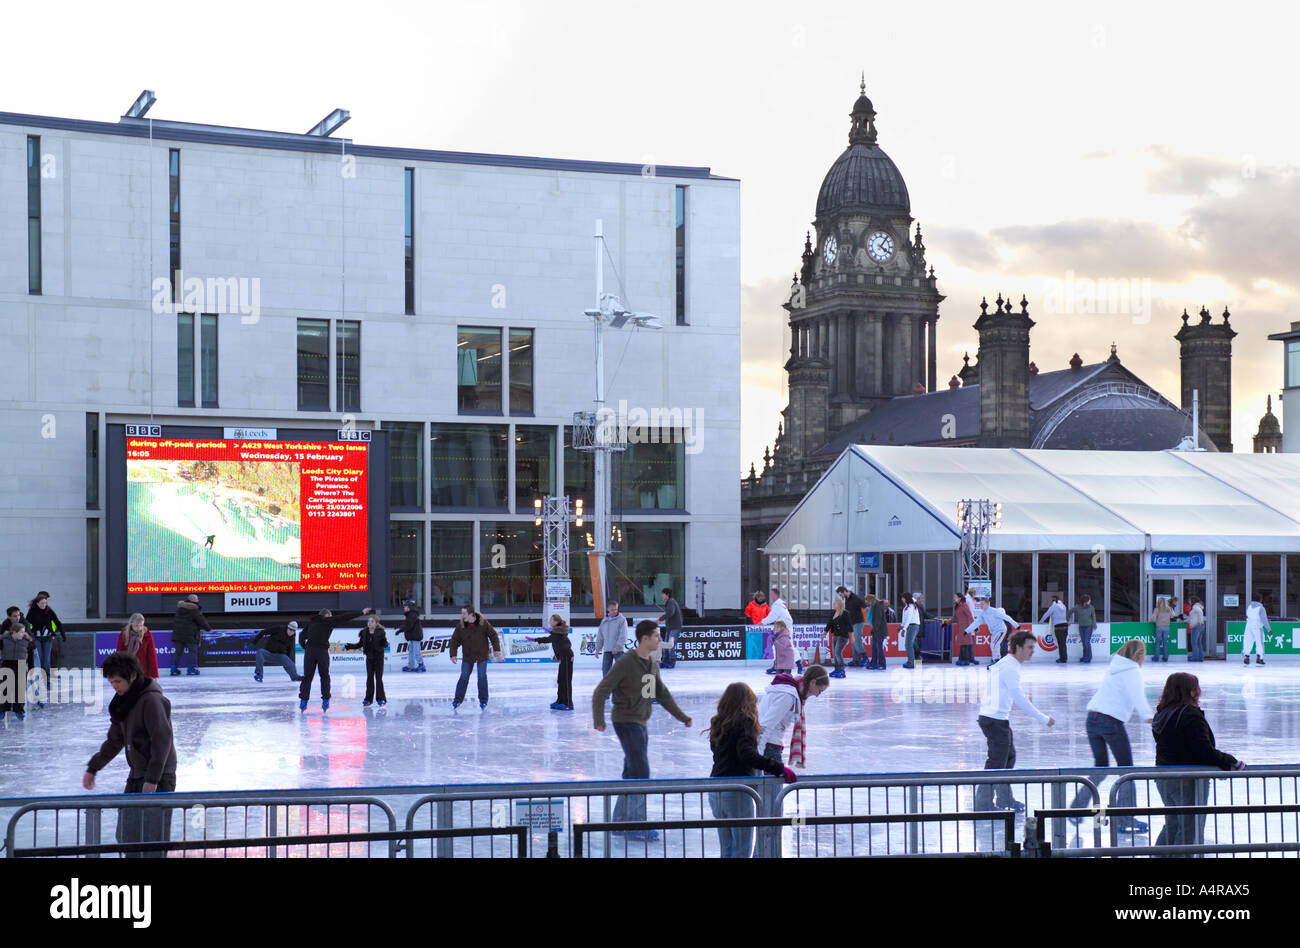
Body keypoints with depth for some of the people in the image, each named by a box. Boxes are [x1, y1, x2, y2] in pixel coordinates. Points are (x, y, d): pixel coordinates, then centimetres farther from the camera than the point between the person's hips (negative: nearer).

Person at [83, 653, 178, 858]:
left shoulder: (151, 700, -17)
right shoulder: (124, 701, 12)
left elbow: (162, 741, -22)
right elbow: (114, 741, 23)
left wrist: (152, 779, -24)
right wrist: (93, 768, 23)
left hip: (158, 779, -9)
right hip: (136, 776, 9)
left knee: (151, 836, -8)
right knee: (126, 835, 12)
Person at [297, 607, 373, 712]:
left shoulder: (311, 622, 16)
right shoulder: (328, 621, 3)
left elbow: (302, 636, 15)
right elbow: (345, 617, 4)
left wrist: (304, 647, 31)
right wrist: (361, 612, 8)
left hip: (309, 650, 3)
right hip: (322, 651, -3)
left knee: (307, 676, 8)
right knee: (324, 676, 10)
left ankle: (303, 700, 3)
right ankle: (325, 700, 6)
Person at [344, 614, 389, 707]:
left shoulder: (381, 632, -10)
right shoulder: (364, 632, 2)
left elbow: (385, 644, -10)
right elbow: (360, 644, 10)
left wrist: (385, 643, -33)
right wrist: (350, 646, 1)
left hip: (378, 657, -4)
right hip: (369, 657, 4)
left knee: (378, 678, -5)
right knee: (369, 678, 8)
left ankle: (381, 699, 3)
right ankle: (368, 699, 15)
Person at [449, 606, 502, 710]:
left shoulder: (483, 623, -14)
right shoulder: (460, 626, -11)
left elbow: (493, 635, -4)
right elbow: (454, 640, -1)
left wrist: (497, 649, -5)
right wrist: (453, 654, -6)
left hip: (482, 656, -2)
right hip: (468, 656, 2)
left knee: (482, 677, -4)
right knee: (464, 678, 1)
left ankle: (483, 700, 8)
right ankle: (458, 699, 14)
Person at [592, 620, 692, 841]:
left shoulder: (652, 663, 11)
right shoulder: (626, 663, -15)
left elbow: (662, 694, 23)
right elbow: (600, 692, -14)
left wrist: (681, 716, 25)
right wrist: (599, 720, -23)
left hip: (641, 724, 9)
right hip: (626, 722, -9)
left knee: (631, 774, 13)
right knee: (641, 773, -12)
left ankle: (620, 821, 22)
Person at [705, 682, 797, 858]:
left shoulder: (719, 724, 9)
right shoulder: (745, 722, -11)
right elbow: (747, 754, -23)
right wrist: (779, 768, -22)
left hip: (715, 793, 7)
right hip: (737, 791, -7)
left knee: (727, 851, 15)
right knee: (741, 851, 0)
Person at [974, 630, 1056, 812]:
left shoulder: (1007, 664, 15)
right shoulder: (1009, 667, -16)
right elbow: (1018, 697, -18)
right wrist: (1043, 718, -15)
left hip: (999, 717, 11)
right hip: (995, 719, -11)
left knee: (1009, 756, 19)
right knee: (997, 762, -6)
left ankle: (1005, 799, 29)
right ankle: (983, 803, -2)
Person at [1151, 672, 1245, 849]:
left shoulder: (1162, 715, 7)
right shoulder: (1191, 716, -19)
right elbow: (1205, 751, -24)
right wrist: (1232, 762, -11)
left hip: (1163, 778, 8)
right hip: (1187, 781, -8)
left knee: (1172, 825, 21)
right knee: (1191, 829, 1)